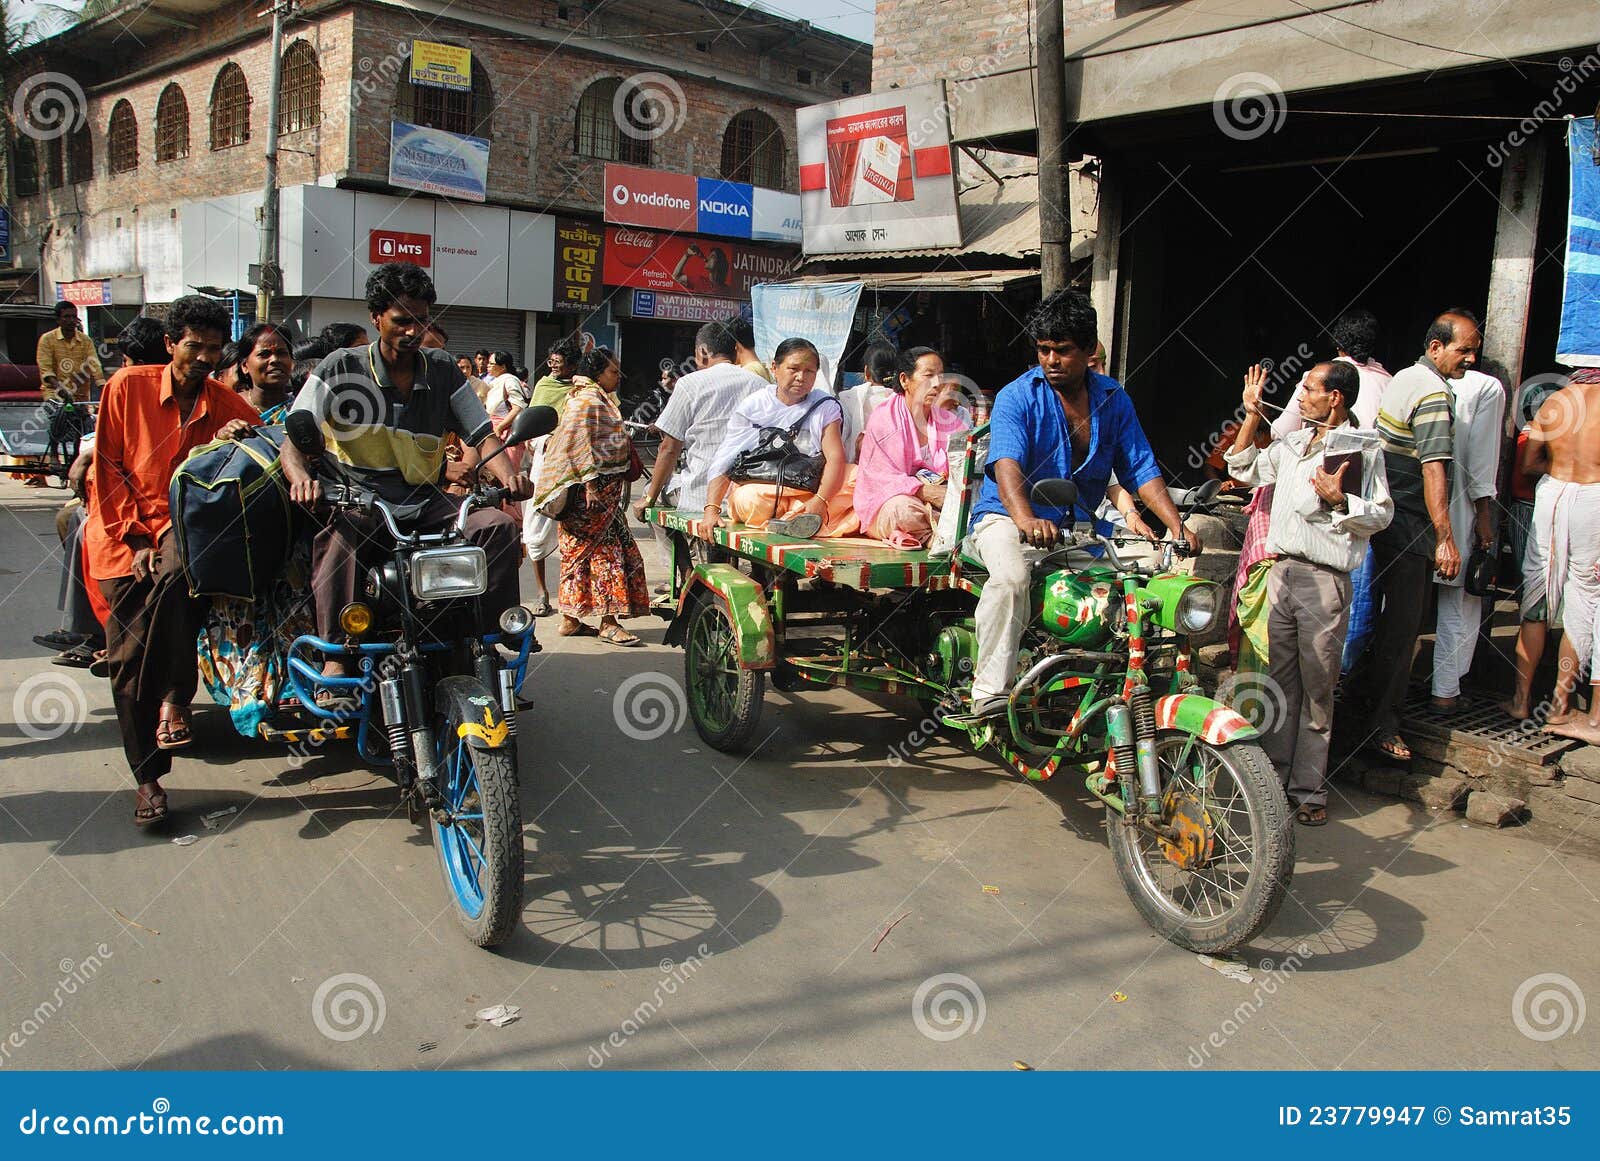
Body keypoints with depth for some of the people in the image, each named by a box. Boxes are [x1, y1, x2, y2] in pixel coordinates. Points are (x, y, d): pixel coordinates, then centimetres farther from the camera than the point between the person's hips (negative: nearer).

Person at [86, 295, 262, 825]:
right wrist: (134, 537, -7)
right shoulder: (127, 387, 1)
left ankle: (173, 700, -24)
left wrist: (235, 441, -17)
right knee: (129, 657, -4)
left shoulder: (227, 405, 6)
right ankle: (147, 777, 6)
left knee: (176, 574, -37)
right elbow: (108, 469, 1)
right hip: (123, 533, 0)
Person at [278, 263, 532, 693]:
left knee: (500, 525, -20)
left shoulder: (443, 370, 10)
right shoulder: (342, 367, 0)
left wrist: (507, 475, -16)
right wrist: (301, 477, -32)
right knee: (343, 529, -38)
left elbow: (482, 435, 8)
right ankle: (335, 654, -35)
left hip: (425, 499, 4)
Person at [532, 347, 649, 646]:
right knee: (604, 551, -8)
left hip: (606, 488, 10)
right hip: (592, 487, -10)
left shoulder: (601, 399, 19)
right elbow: (581, 445, -19)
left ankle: (570, 619, 14)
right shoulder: (587, 400, -12)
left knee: (580, 551, 10)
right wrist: (590, 484, -24)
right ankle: (608, 623, -6)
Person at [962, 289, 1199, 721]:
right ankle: (990, 693, -29)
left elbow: (1141, 468, 4)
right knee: (1010, 578, -35)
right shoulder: (1018, 396, -7)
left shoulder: (1113, 399, 8)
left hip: (1079, 524, 5)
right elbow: (1006, 463, -24)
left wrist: (1176, 525, -11)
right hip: (1006, 517, -4)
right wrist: (1026, 519, -44)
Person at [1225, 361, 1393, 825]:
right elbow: (1245, 469, 23)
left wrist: (1339, 499, -22)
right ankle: (1275, 774, 21)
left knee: (1316, 690, 0)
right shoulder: (1294, 442, 14)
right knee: (1280, 681, 12)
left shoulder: (1361, 448, -6)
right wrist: (1252, 415, 17)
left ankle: (1309, 789, 7)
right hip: (1281, 572, 7)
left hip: (1324, 581, -6)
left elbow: (1381, 515, -8)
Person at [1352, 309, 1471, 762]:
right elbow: (1434, 469, -26)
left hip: (1391, 517, 10)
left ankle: (1367, 691, 32)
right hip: (1409, 527, -10)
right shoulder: (1433, 392, -18)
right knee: (1402, 625, -5)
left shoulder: (1406, 377, 13)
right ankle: (1382, 724, 0)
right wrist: (1445, 538, -29)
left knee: (1392, 617, 20)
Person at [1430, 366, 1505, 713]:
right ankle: (1445, 692, 7)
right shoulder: (1488, 387, -7)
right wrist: (1483, 513, -7)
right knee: (1459, 609, 5)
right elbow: (1480, 454, -12)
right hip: (1459, 511, -4)